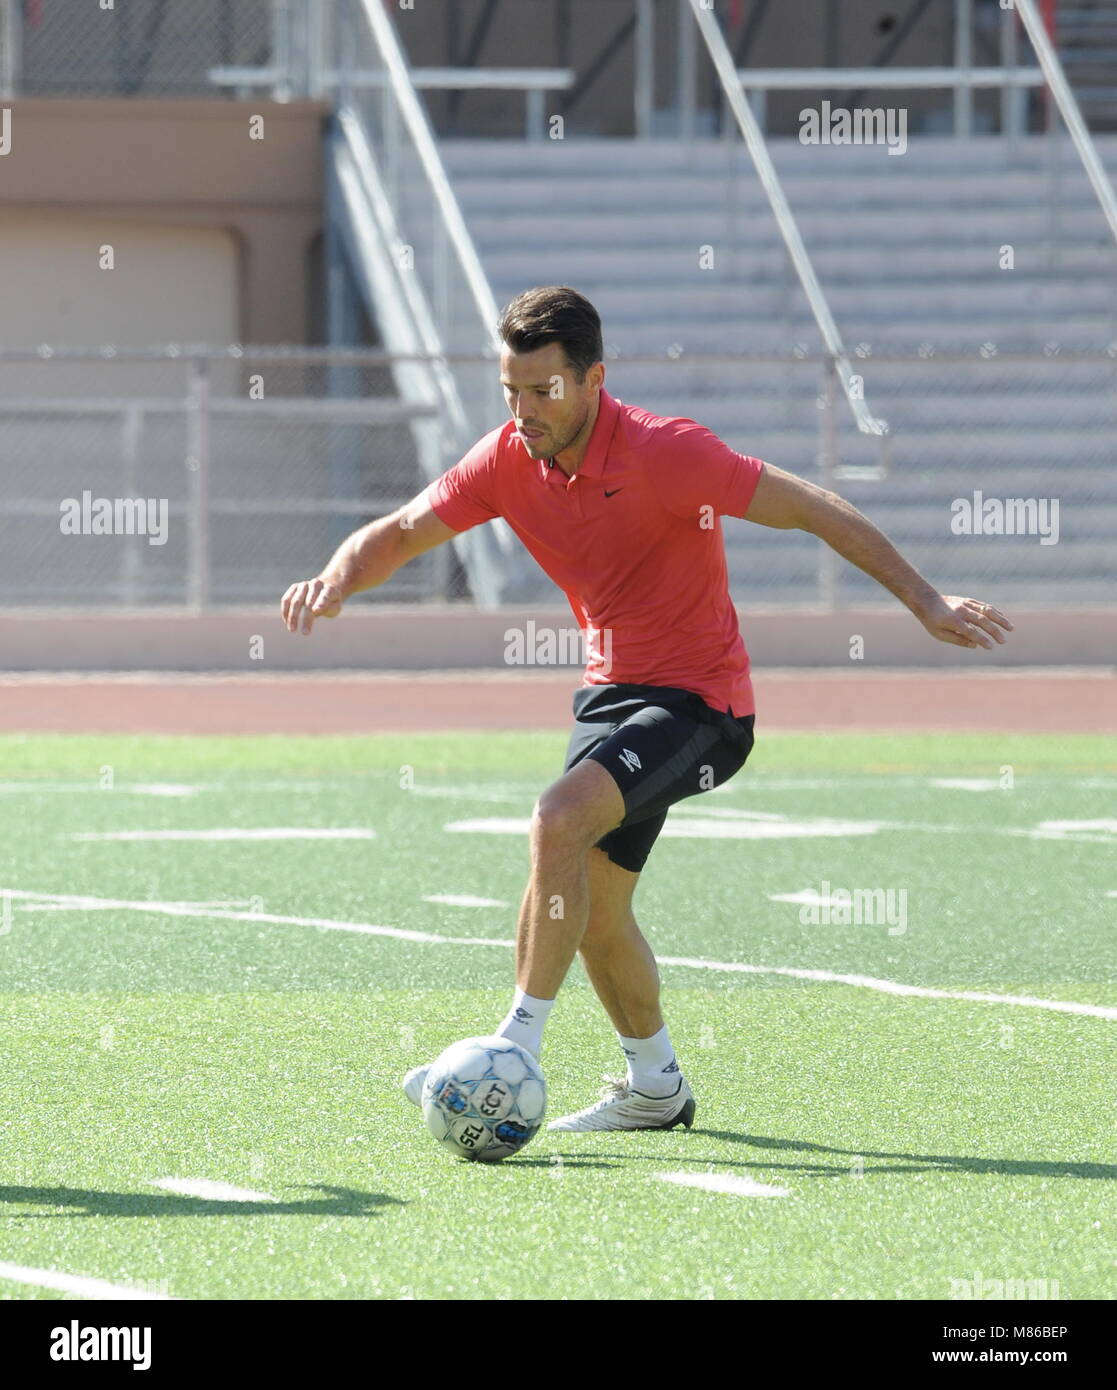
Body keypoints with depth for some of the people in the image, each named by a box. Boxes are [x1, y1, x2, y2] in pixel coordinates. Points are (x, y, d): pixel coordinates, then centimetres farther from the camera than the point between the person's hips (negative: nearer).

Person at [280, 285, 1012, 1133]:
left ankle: (517, 1051, -25)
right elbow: (403, 532, 1)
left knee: (560, 820, -28)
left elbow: (811, 511, -18)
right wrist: (338, 580, -23)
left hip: (697, 699, -7)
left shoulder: (665, 453, -23)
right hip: (612, 690, 8)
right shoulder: (509, 460, -5)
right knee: (595, 910, 11)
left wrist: (925, 603, -19)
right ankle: (656, 1088, 31)